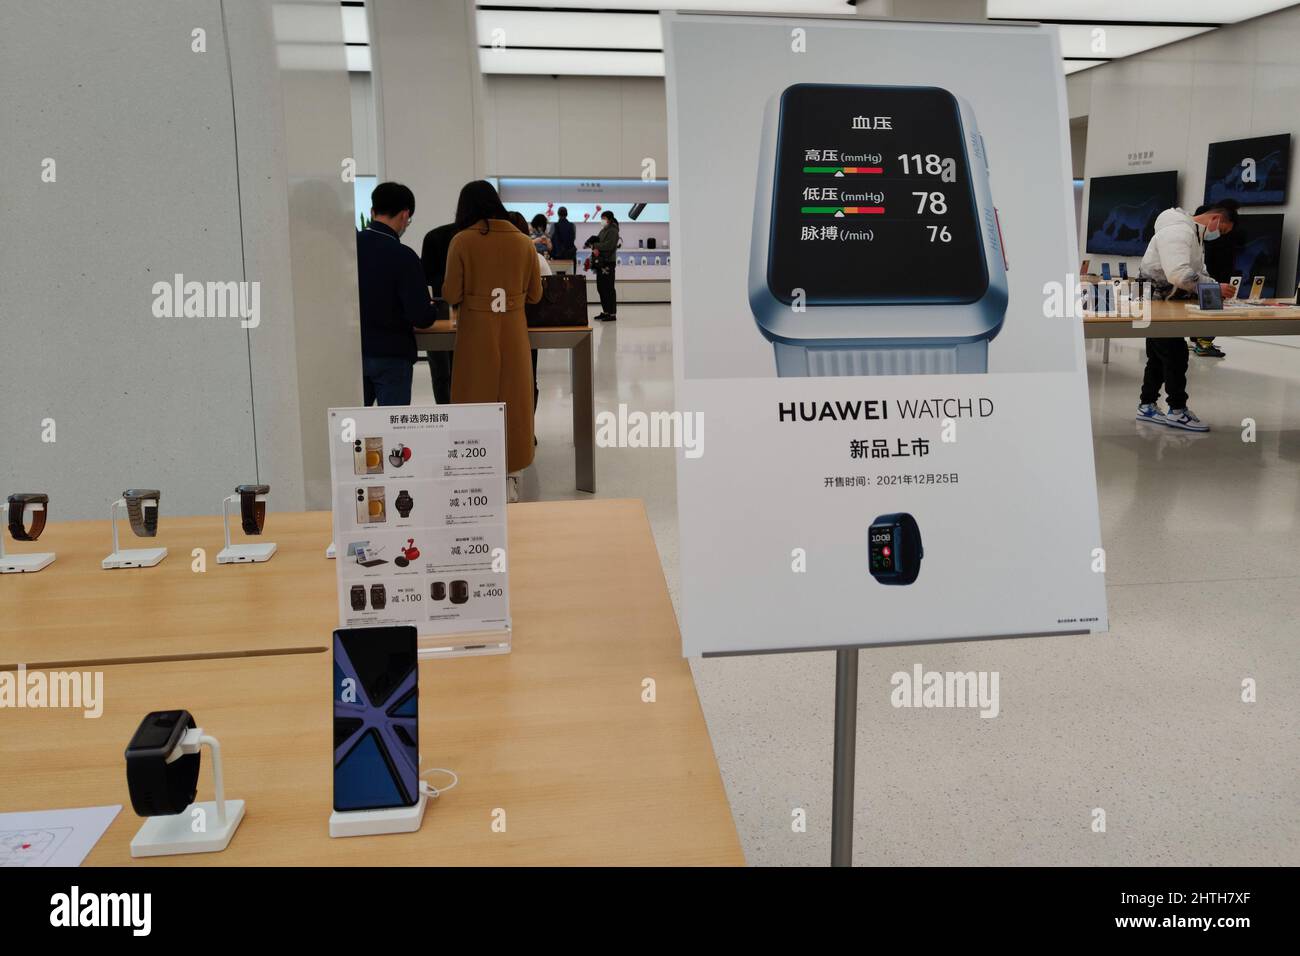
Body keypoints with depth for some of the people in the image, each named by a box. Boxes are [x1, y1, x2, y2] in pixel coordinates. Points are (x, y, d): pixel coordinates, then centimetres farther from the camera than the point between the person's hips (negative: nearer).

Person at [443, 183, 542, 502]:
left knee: (476, 400, 8)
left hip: (475, 334, -2)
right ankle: (509, 478, 15)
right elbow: (534, 294, 5)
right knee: (513, 400, 10)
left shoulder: (462, 242, -8)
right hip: (513, 334, 2)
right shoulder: (523, 242, -1)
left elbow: (451, 294, -8)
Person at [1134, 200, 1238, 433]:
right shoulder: (1179, 231, -19)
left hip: (1165, 303, 11)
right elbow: (1179, 274, -31)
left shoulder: (1196, 236, 15)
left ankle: (1147, 406, 22)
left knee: (1159, 356, 14)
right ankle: (1177, 411, -2)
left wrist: (1217, 287, -1)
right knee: (1176, 354, -8)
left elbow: (1198, 274, 17)